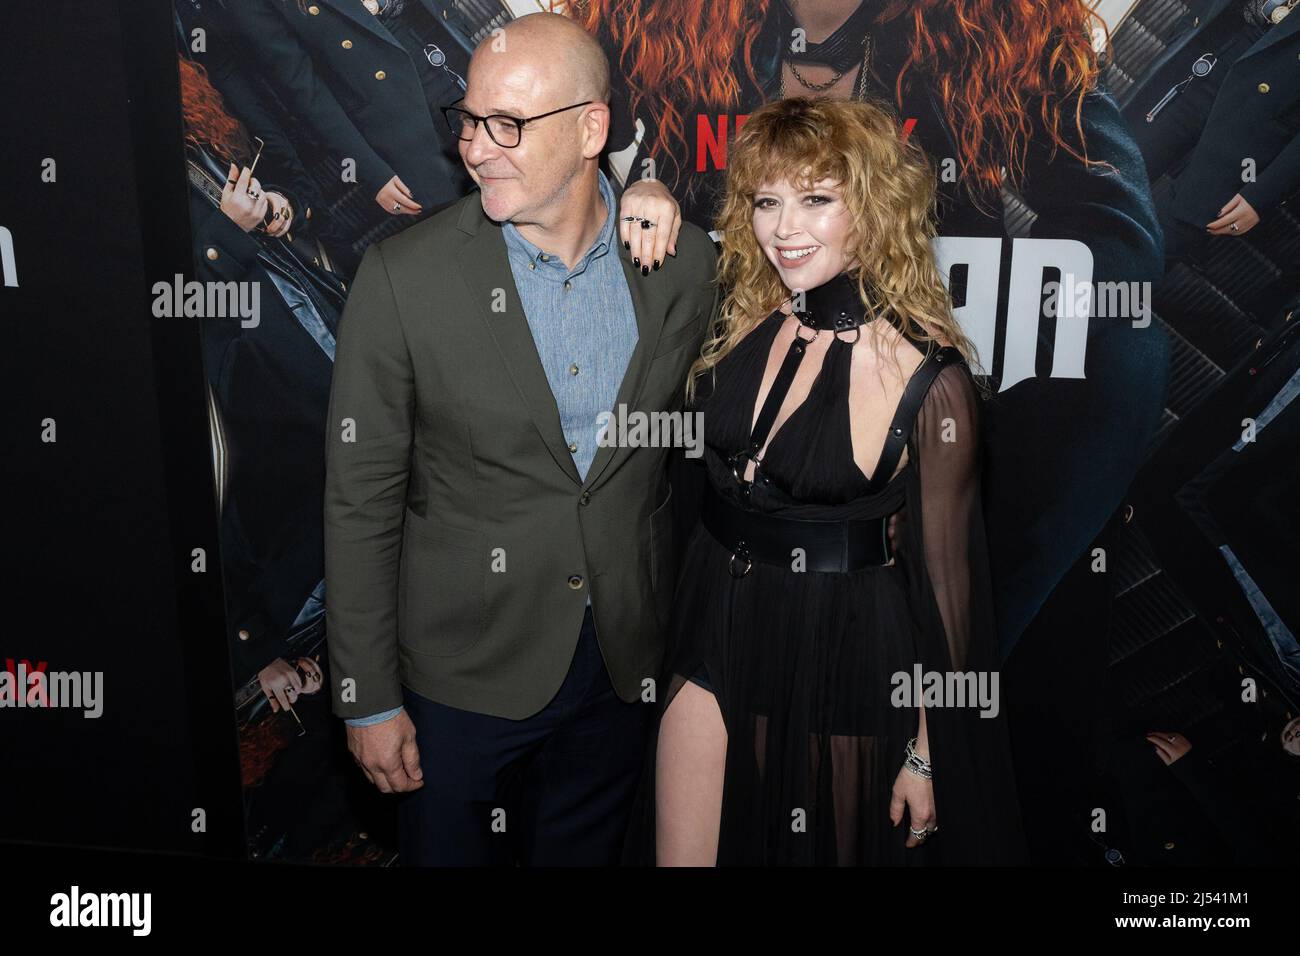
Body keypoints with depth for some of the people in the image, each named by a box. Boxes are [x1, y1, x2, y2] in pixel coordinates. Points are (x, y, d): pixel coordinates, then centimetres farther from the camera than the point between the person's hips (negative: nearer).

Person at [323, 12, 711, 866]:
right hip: (463, 670, -2)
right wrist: (367, 699, -7)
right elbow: (361, 499, -10)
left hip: (622, 666, 2)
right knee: (450, 851, 17)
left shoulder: (685, 261, -8)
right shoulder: (404, 276, -14)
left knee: (583, 855, 22)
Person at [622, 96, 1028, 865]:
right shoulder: (741, 319, -4)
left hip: (844, 658, -4)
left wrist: (927, 755, -6)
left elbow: (942, 576, -11)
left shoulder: (929, 377, -17)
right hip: (718, 630, 4)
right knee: (681, 849, 13)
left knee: (838, 844, 18)